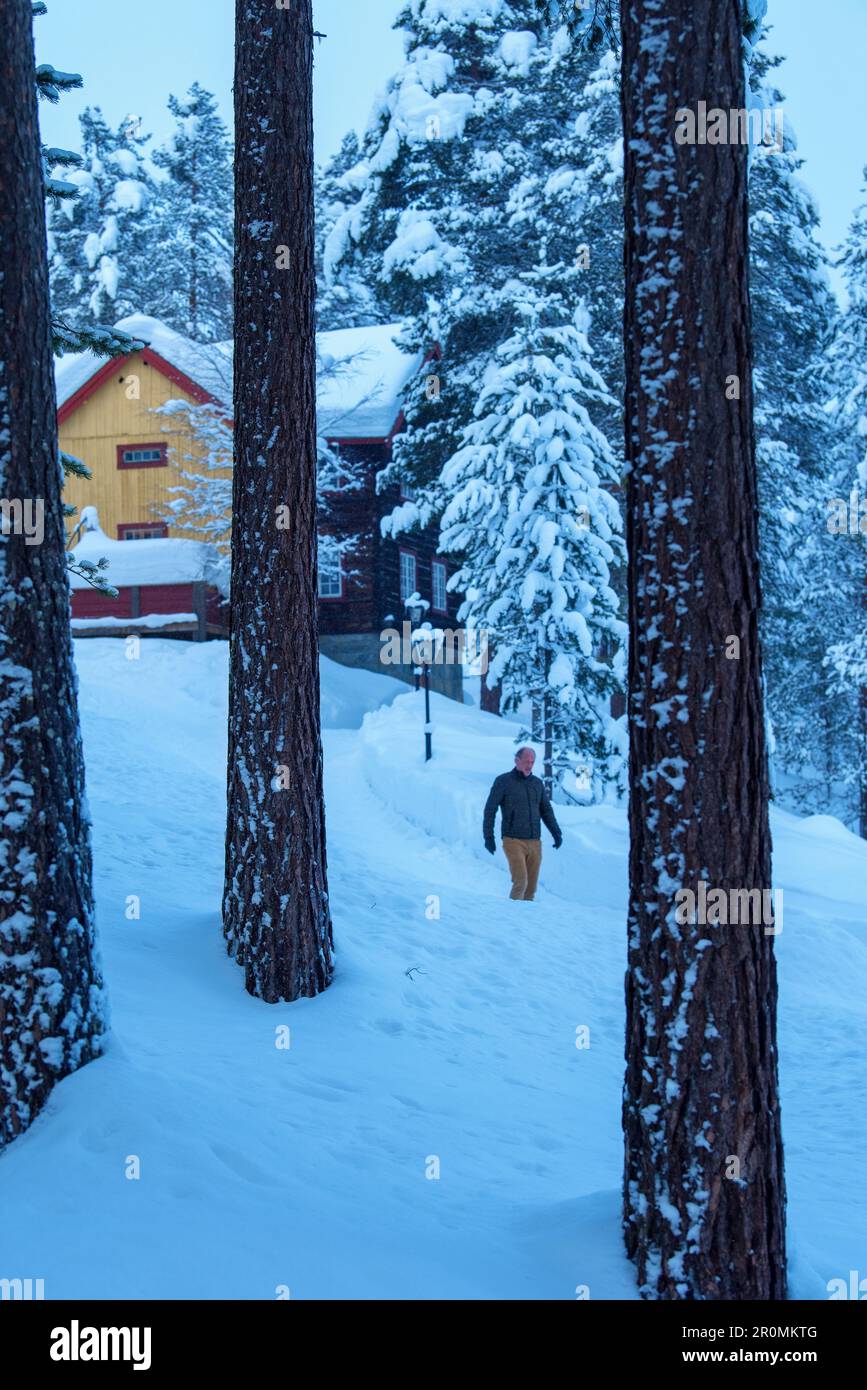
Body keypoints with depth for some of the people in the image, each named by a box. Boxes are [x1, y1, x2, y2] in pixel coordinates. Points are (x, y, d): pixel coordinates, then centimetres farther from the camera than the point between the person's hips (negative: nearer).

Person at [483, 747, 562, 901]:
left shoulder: (538, 783, 13)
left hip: (535, 842, 5)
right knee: (521, 882, -17)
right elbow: (490, 809, -1)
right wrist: (489, 836, -6)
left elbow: (546, 810, 19)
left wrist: (556, 832, 6)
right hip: (513, 841, -5)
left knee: (531, 886, 3)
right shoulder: (503, 781, -1)